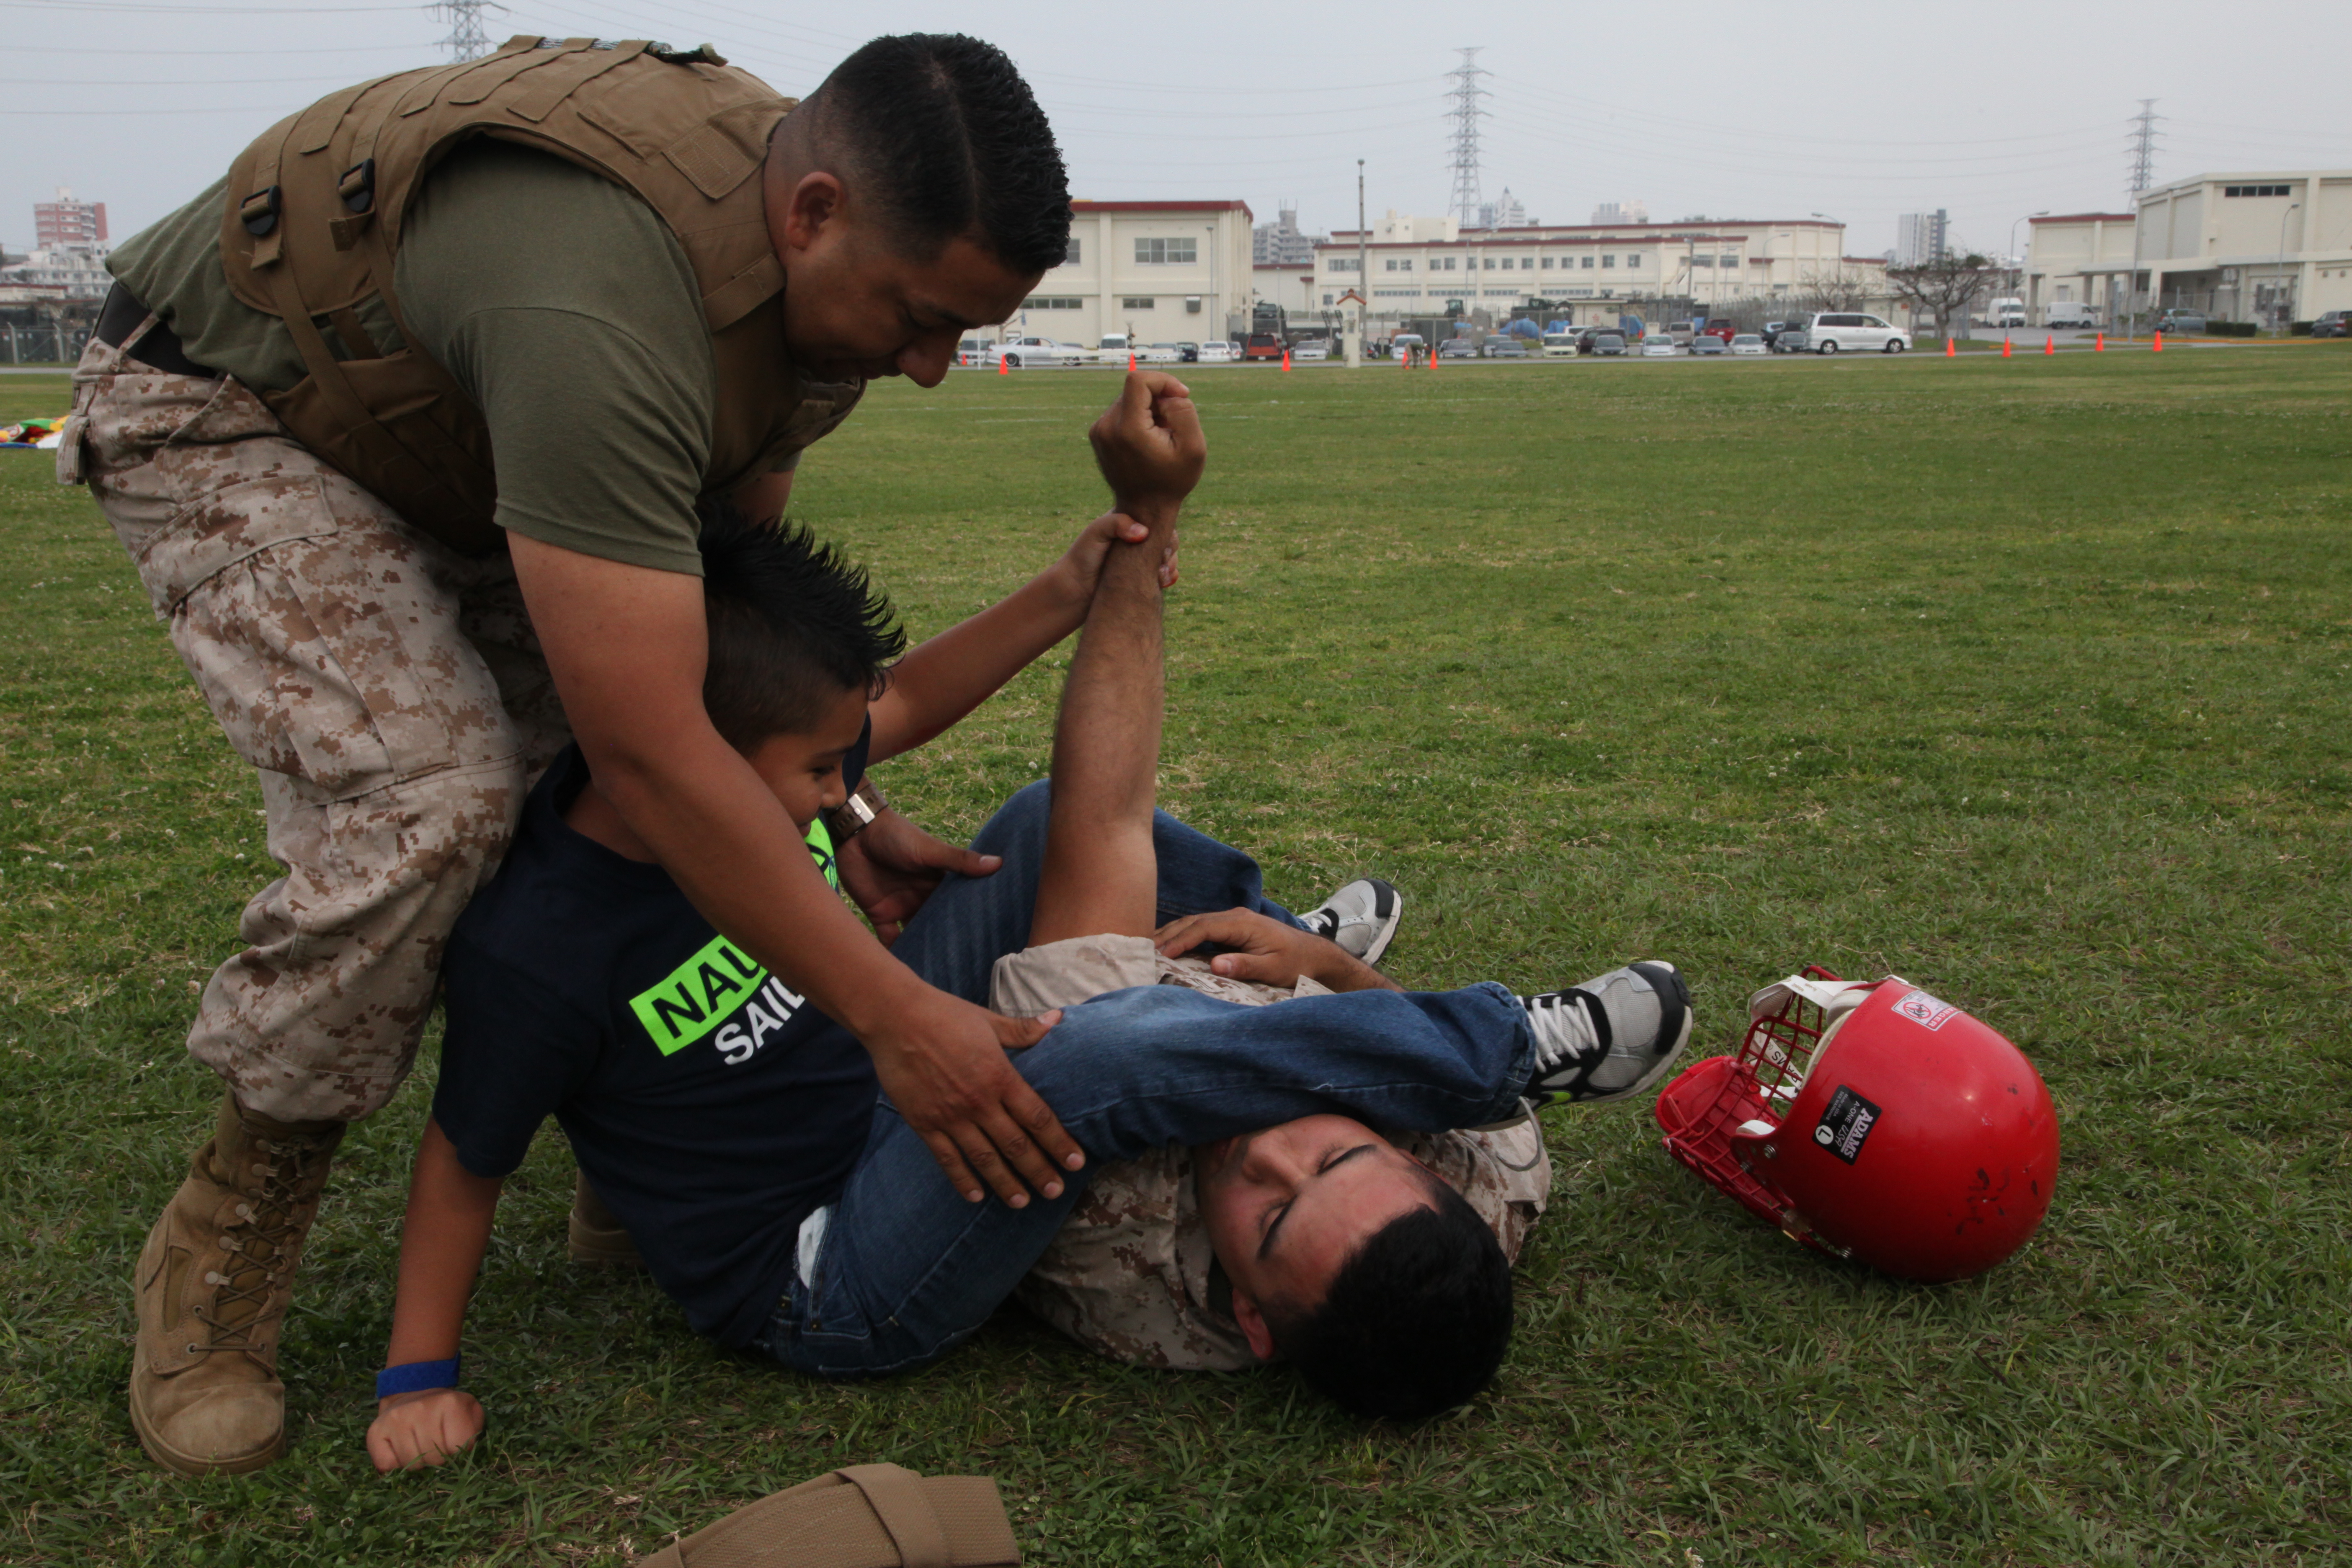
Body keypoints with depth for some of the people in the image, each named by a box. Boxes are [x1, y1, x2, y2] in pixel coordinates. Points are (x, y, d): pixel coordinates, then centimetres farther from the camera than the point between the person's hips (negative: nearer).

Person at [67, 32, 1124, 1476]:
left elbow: (733, 567, -1)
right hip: (230, 418, -8)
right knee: (431, 790, -26)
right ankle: (225, 1247, -6)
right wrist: (894, 1020, -38)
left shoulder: (819, 262, -14)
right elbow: (652, 752, -43)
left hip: (451, 431, 8)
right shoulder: (603, 309, -43)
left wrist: (847, 808, -6)